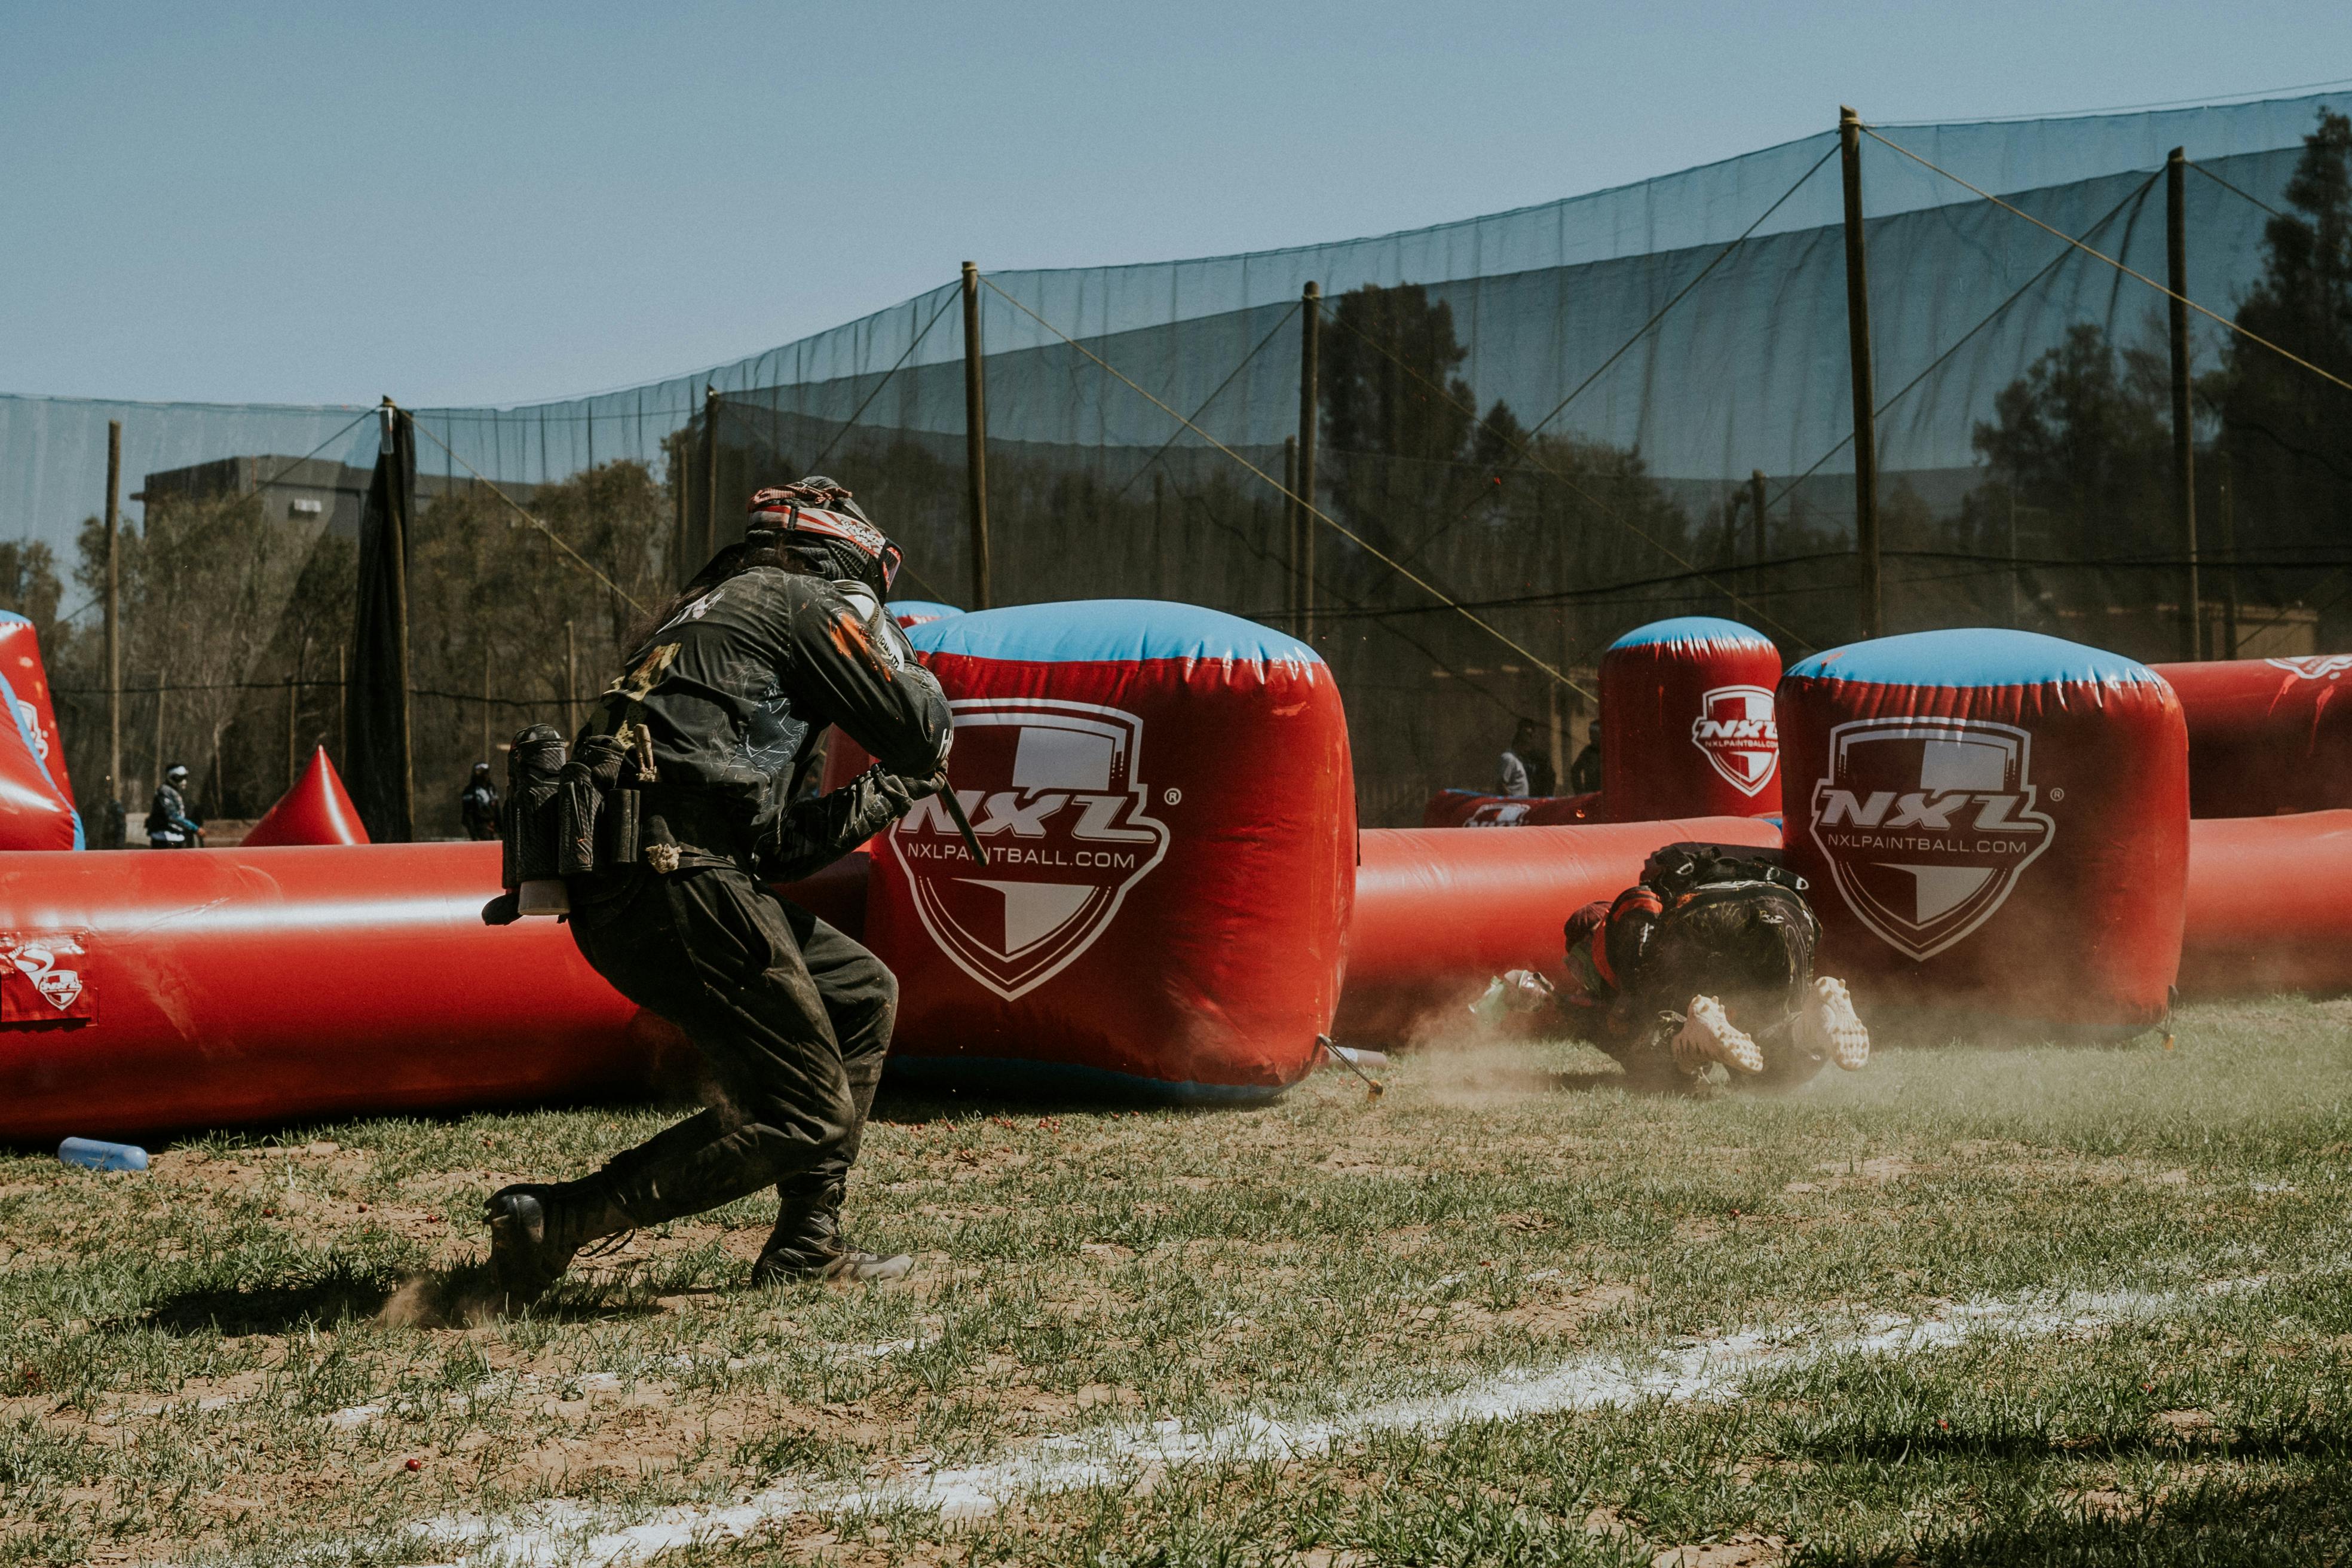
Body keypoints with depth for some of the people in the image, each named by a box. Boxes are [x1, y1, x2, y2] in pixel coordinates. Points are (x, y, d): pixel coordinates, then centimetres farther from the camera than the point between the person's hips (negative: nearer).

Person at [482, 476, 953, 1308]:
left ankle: (807, 1243, 21)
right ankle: (558, 1219, -13)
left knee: (865, 995, 22)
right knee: (801, 1121, -5)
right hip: (675, 887, -9)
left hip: (609, 891, 9)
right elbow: (920, 734, 5)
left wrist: (885, 795, 39)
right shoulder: (800, 602, 6)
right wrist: (894, 651, 25)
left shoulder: (704, 612, 32)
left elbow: (774, 841, 30)